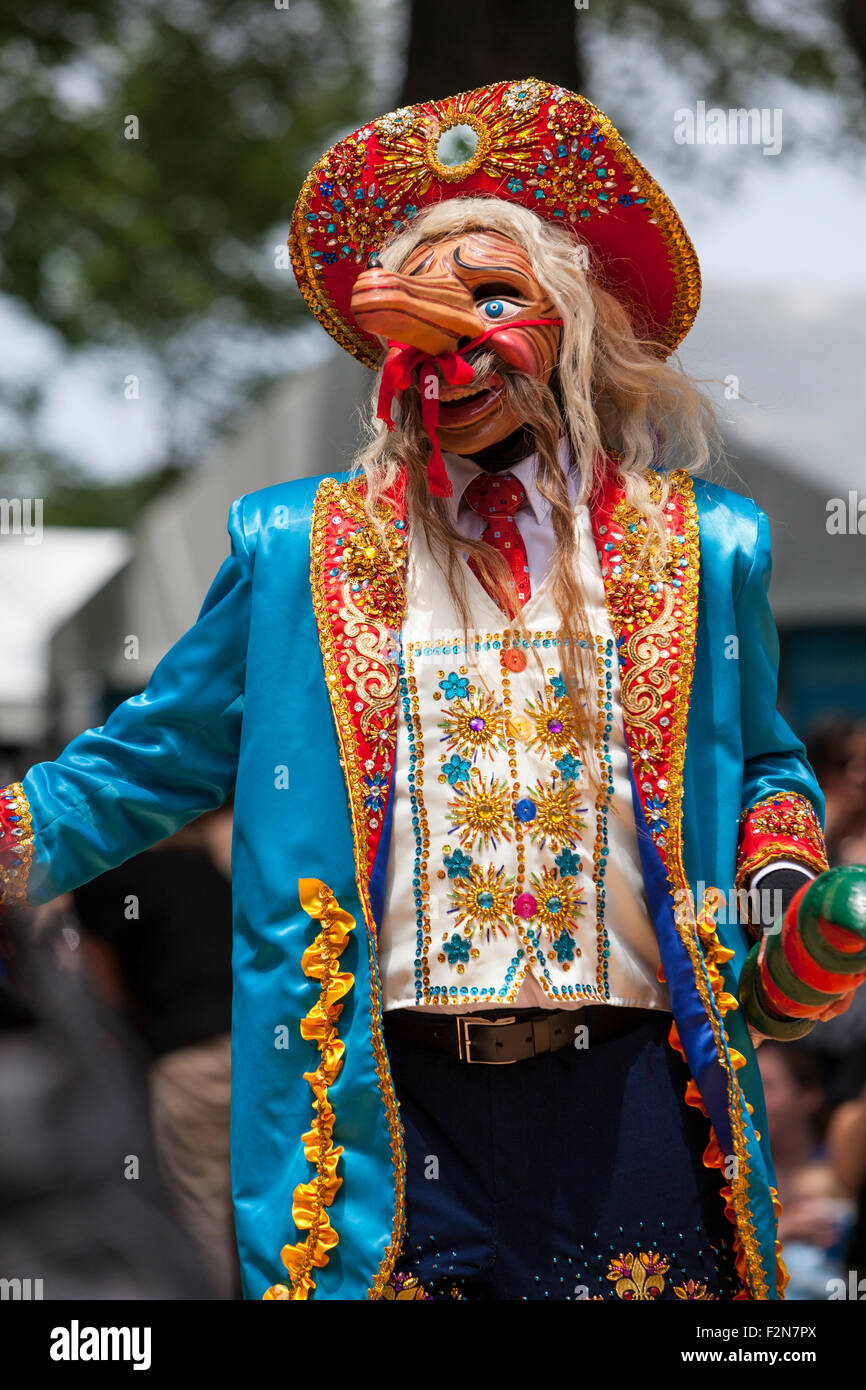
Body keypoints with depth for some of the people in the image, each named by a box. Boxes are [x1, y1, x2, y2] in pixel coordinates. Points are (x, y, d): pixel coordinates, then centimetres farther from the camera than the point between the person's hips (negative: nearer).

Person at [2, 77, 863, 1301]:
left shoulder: (704, 549, 11)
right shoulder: (293, 551, 10)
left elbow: (766, 766, 21)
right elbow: (152, 763, 14)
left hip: (626, 1100, 1)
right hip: (391, 1105, 0)